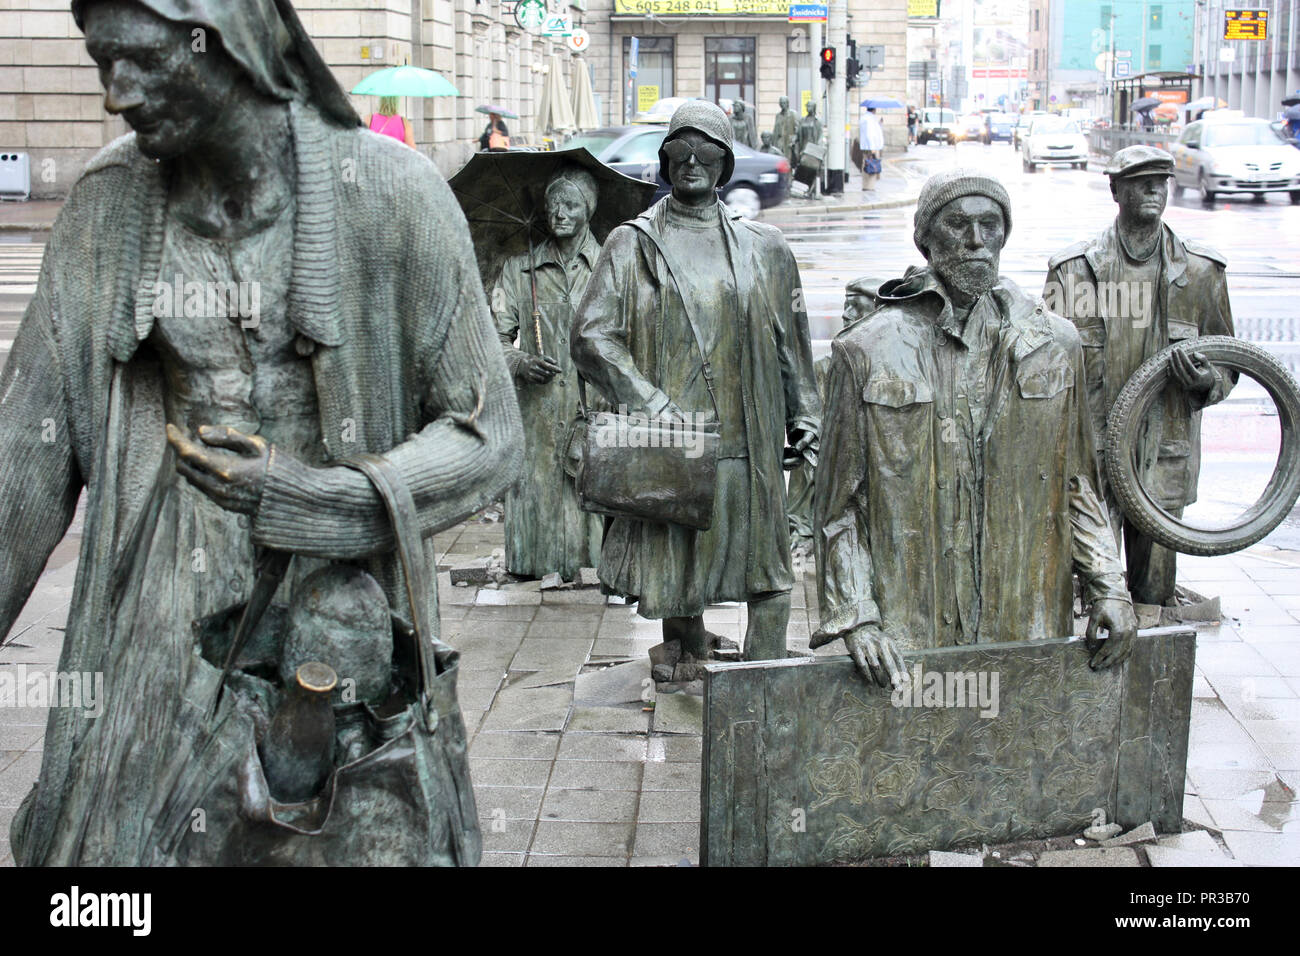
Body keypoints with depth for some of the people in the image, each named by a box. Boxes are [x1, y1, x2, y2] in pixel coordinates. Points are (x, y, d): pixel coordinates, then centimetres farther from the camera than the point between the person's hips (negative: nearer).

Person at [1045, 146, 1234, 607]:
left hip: (1164, 464, 2)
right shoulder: (1073, 269, 0)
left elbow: (1227, 364, 15)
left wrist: (1204, 380, -10)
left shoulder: (1201, 271, 6)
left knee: (1156, 598, 11)